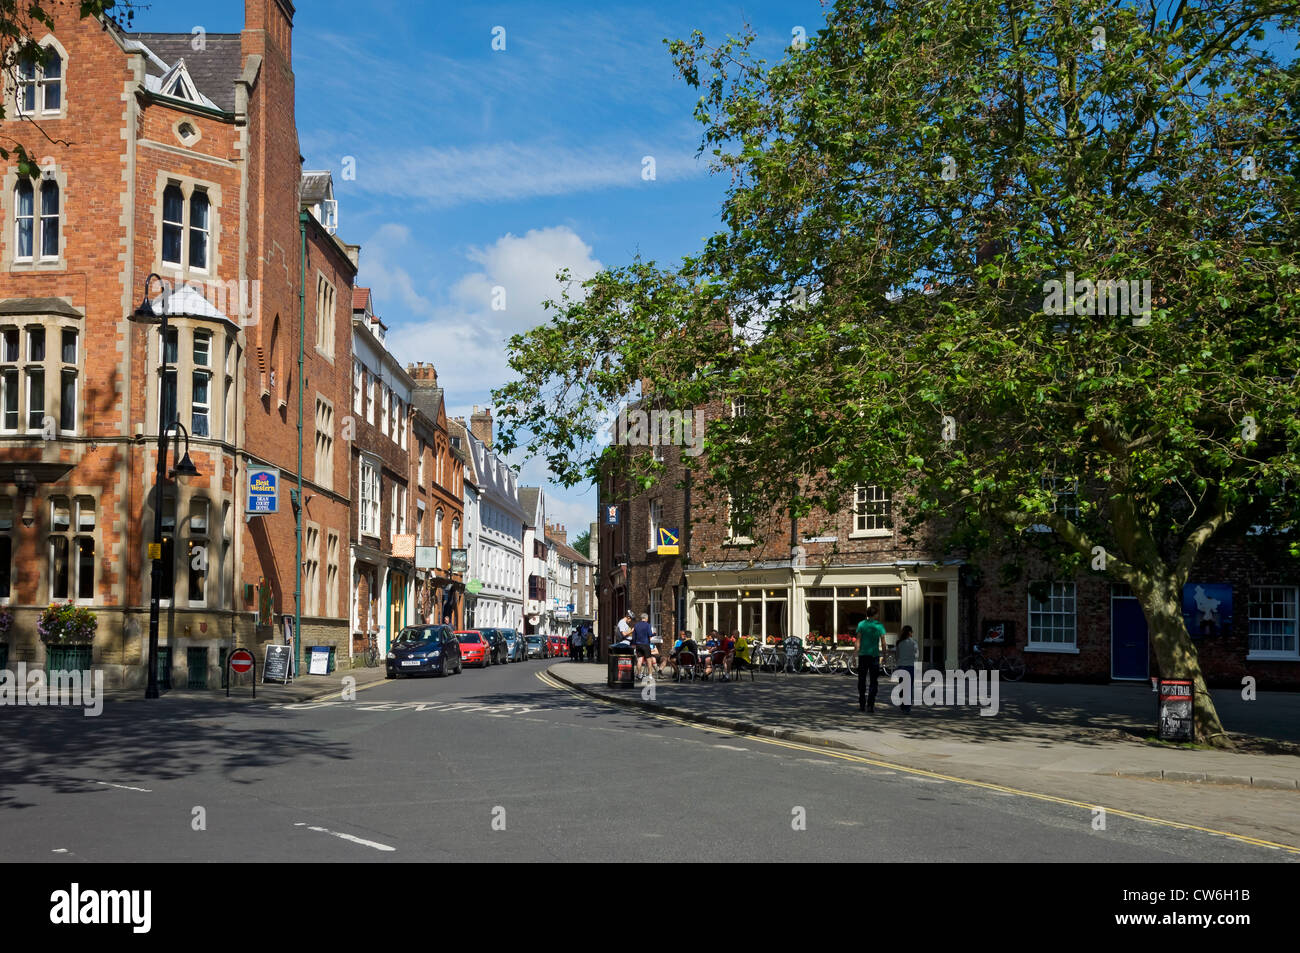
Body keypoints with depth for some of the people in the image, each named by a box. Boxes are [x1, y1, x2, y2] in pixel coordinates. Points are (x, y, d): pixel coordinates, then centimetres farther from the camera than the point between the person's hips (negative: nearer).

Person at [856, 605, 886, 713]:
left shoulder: (861, 624, 2)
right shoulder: (879, 626, 0)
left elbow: (858, 640, -2)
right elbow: (883, 641, -4)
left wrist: (857, 653, 1)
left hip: (863, 655, 1)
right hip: (874, 655, -1)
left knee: (862, 681, 10)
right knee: (874, 682, 5)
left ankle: (862, 704, 11)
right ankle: (870, 705, -3)